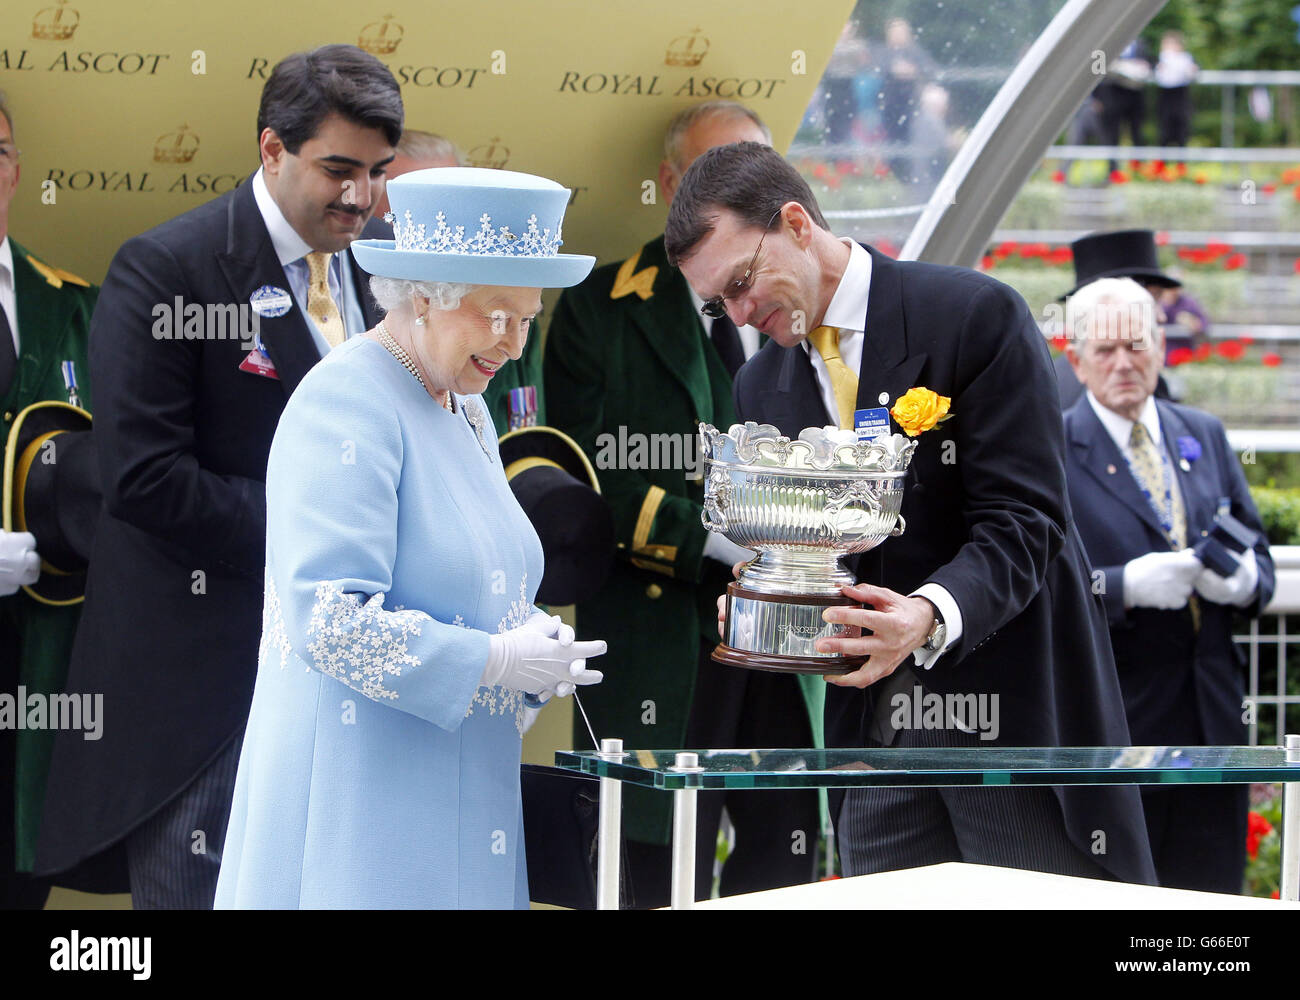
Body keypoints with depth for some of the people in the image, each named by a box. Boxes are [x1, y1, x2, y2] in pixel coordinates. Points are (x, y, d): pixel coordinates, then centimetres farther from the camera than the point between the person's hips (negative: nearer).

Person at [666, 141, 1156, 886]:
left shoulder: (976, 316, -10)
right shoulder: (763, 387, 10)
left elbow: (1024, 519, -15)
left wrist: (933, 614, -32)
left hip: (1018, 708, -5)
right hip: (873, 721, 5)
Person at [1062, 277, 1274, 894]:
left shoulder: (1205, 437, 14)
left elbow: (1258, 557, 17)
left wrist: (1245, 578, -7)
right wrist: (1126, 586, -24)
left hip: (1211, 720, 5)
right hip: (1110, 720, -5)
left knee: (1213, 895, 5)